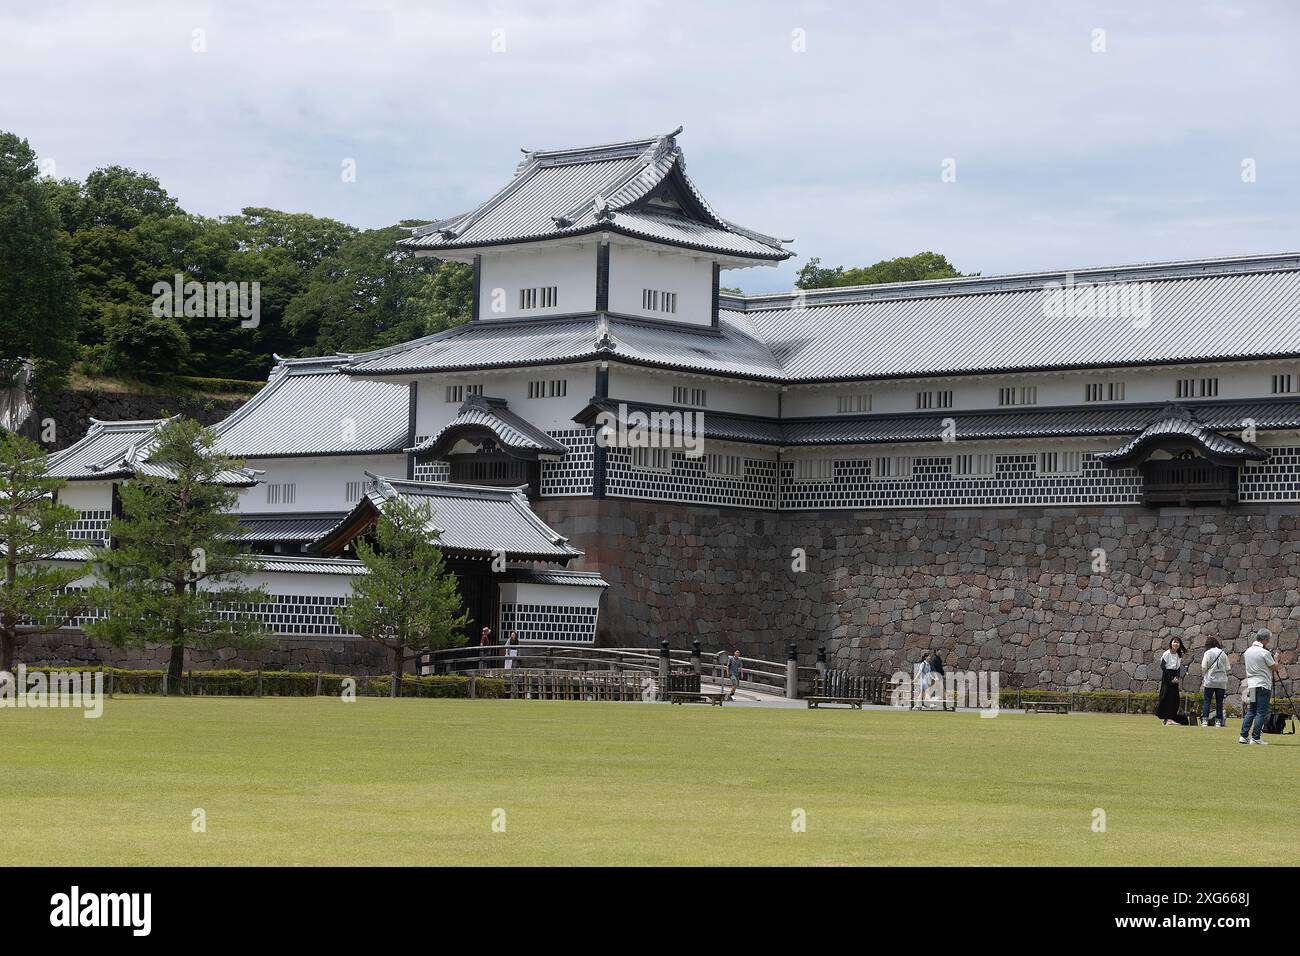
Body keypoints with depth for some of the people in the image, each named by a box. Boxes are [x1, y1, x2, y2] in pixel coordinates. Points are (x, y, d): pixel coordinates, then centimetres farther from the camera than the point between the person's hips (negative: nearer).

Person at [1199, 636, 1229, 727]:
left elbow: (1203, 667, -7)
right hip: (1222, 682, 3)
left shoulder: (1207, 653, -3)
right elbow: (1228, 668, 5)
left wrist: (1203, 676, 9)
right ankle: (1219, 721, 5)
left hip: (1210, 681, -3)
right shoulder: (1223, 653, 5)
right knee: (1219, 702, 8)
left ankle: (1205, 720, -6)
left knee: (1207, 700, 1)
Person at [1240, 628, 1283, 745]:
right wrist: (1276, 659, 14)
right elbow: (1274, 667, -7)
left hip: (1251, 685, 7)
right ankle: (1255, 738, -6)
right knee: (1261, 713, -4)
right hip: (1263, 685, -7)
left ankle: (1244, 736, 8)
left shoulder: (1248, 651, 8)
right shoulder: (1264, 653, -15)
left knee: (1250, 712, 12)